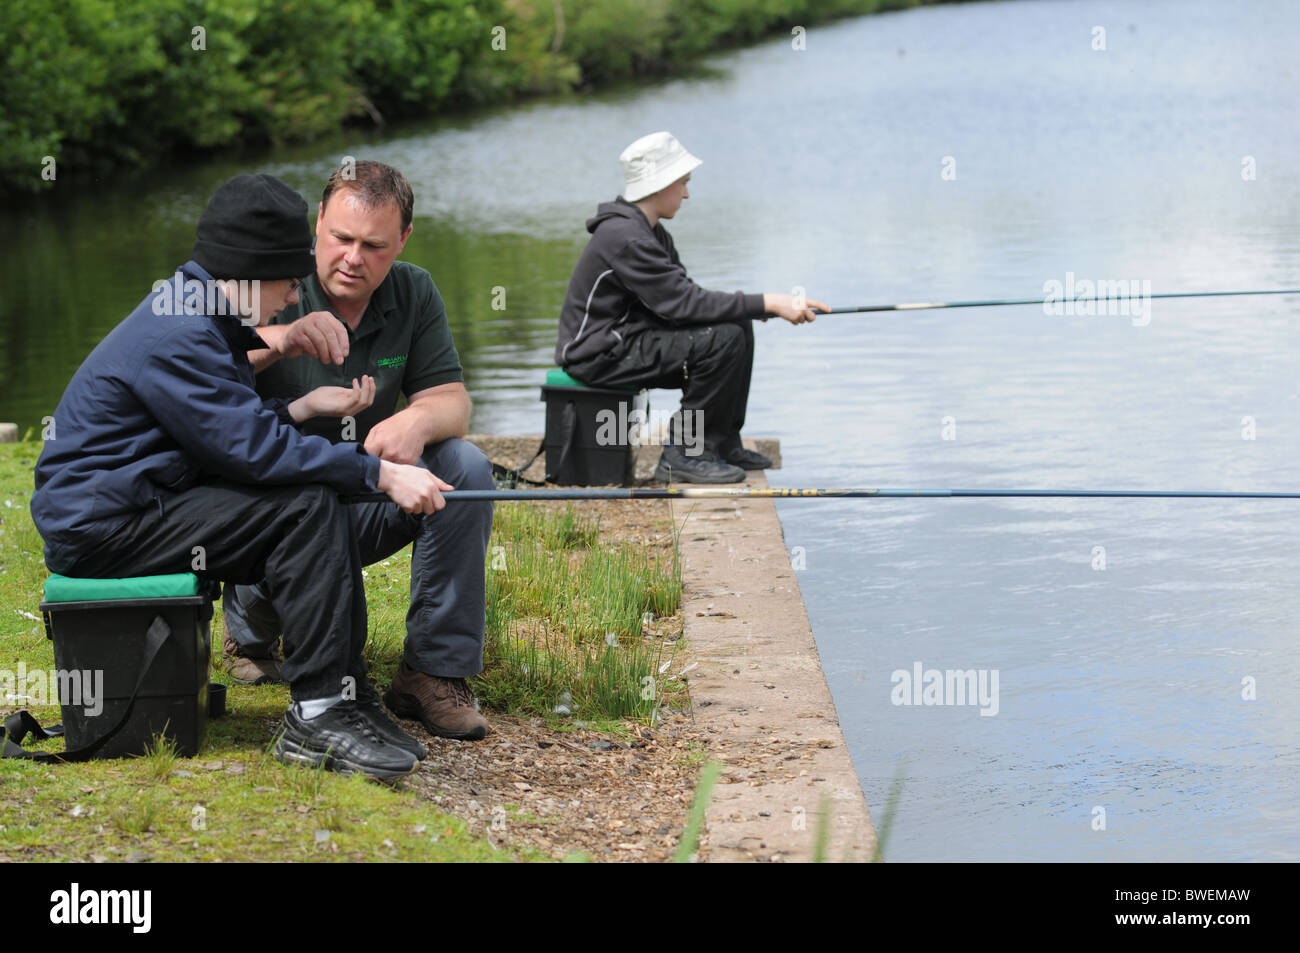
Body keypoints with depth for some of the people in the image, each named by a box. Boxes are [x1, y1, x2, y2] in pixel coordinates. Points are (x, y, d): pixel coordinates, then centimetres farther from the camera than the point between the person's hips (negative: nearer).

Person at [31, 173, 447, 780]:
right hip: (101, 526, -10)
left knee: (318, 514, 4)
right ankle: (316, 716, -19)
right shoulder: (177, 337, -21)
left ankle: (345, 697, 1)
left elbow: (228, 429, 19)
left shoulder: (199, 319, 13)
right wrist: (381, 474, -22)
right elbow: (253, 449, -24)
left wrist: (303, 408, 5)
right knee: (307, 507, -20)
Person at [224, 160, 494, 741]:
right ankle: (250, 634, 3)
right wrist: (275, 341, -49)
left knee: (464, 466, -22)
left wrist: (417, 420, -29)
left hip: (365, 505, 4)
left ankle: (435, 670, -16)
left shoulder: (412, 294, 1)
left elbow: (450, 399, -4)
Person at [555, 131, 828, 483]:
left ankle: (724, 444, 11)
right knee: (722, 339, -23)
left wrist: (755, 305, -4)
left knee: (739, 326, 7)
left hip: (628, 337, 10)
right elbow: (681, 303, -27)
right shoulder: (624, 238, -23)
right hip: (600, 357, -10)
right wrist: (768, 303, -27)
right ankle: (683, 454, -15)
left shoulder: (652, 232, 11)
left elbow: (682, 294, 13)